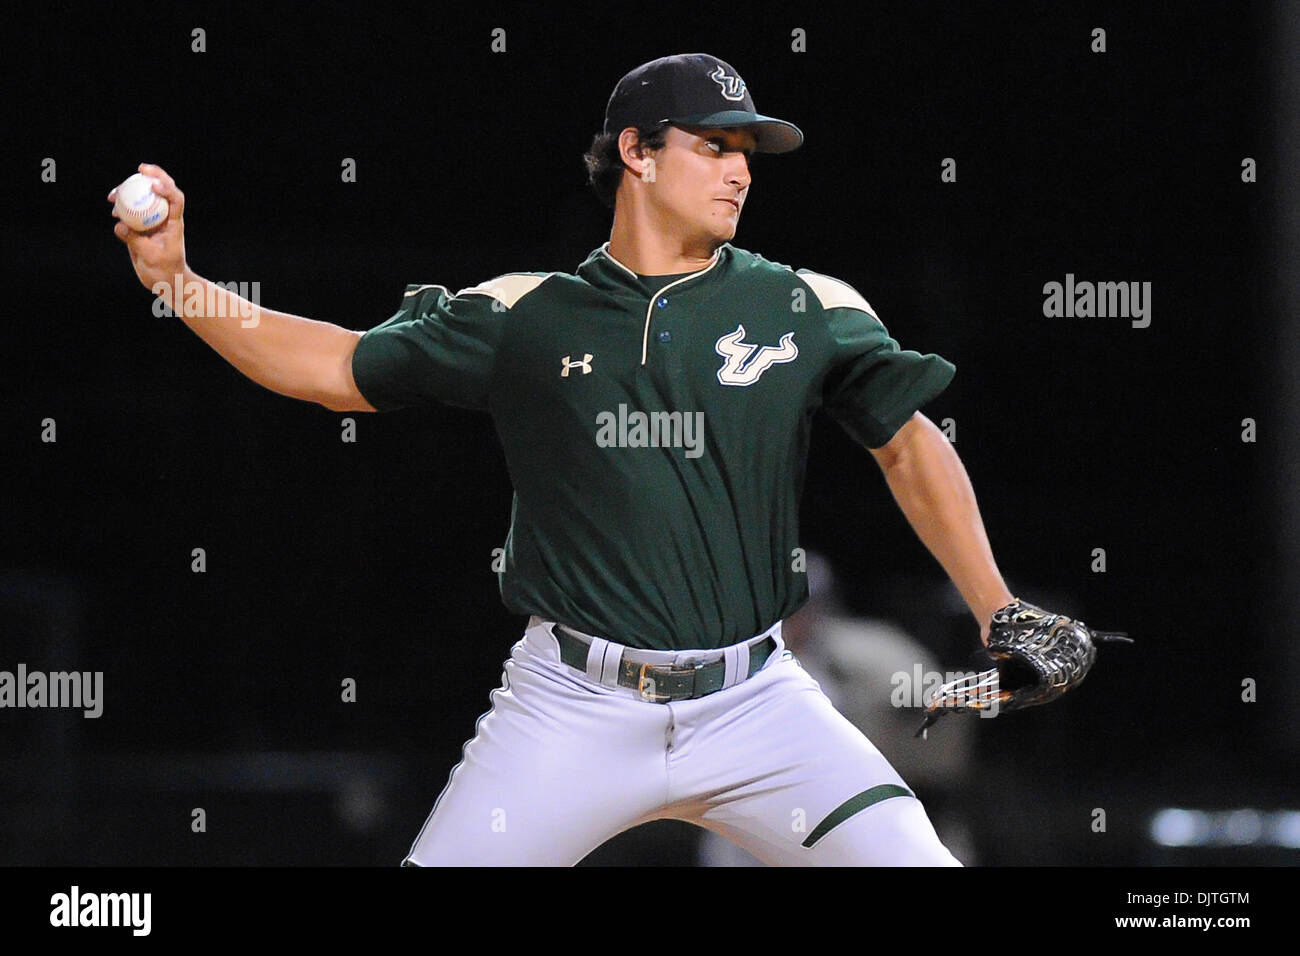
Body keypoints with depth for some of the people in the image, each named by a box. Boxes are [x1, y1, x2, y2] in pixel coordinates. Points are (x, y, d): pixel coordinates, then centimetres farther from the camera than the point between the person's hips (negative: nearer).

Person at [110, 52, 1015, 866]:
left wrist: (996, 612, -3)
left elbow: (910, 446, 9)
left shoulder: (808, 308, 4)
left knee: (907, 857, -15)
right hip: (571, 706, 0)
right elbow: (341, 369, 8)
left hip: (754, 703, 0)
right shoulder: (527, 313, 3)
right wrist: (176, 279, -1)